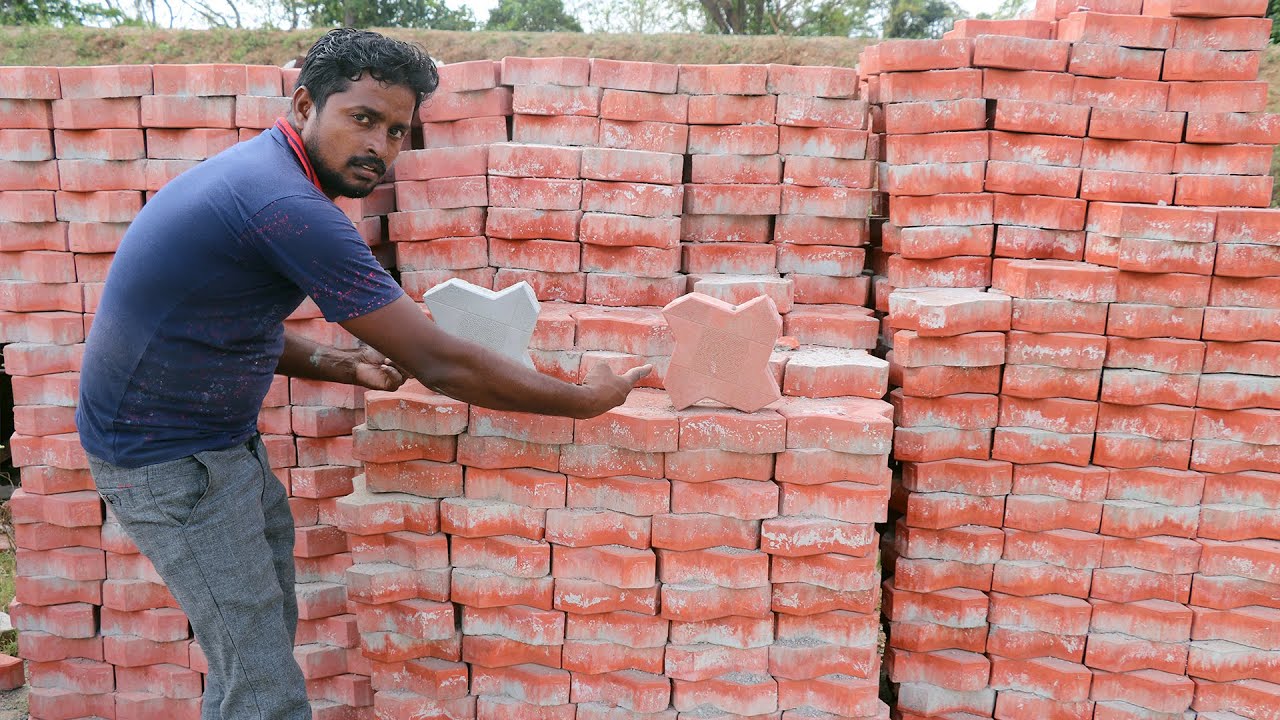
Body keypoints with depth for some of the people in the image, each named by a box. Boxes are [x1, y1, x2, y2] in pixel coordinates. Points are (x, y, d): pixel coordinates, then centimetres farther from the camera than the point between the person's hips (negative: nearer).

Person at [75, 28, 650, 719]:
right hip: (170, 459, -10)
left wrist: (339, 364, 2)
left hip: (222, 435, 10)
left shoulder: (258, 167, 5)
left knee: (265, 631, 19)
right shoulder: (288, 206, -28)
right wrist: (586, 399, -17)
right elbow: (439, 365, -26)